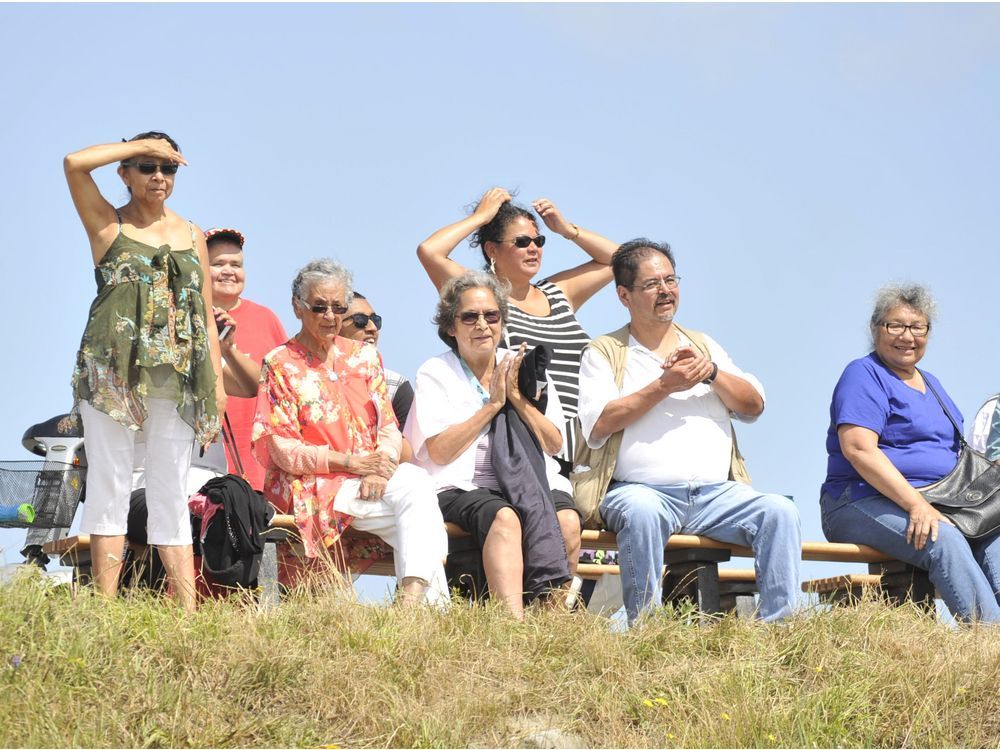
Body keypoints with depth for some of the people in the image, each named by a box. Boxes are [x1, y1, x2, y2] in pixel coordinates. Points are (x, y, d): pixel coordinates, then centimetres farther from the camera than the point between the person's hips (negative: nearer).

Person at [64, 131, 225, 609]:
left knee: (172, 489, 1)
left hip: (177, 376, 3)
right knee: (110, 481, -5)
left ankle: (188, 609, -3)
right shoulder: (109, 224, 7)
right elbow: (74, 163, -10)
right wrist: (141, 144, -1)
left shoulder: (191, 235, 17)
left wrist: (216, 380, 8)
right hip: (112, 368, -3)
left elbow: (207, 314, 16)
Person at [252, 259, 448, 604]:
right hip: (312, 486, -5)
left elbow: (389, 428, 11)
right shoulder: (280, 365, 2)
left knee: (418, 483, -30)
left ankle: (415, 596, -40)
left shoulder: (364, 356, 17)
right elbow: (281, 450, -5)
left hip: (374, 474, 5)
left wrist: (383, 463, -13)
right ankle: (428, 599, -33)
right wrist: (350, 462, -15)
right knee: (414, 499, -29)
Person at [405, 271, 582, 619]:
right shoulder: (435, 374, 8)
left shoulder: (525, 368, 18)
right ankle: (515, 624, -48)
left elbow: (554, 445, 9)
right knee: (504, 517, -37)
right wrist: (492, 404, -4)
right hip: (463, 488, -4)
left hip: (533, 483, 4)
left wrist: (517, 398, -3)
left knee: (567, 520, -30)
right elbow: (439, 452, -6)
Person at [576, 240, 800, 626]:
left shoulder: (704, 345, 23)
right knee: (641, 513, -38)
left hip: (717, 492, 4)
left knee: (780, 511, -22)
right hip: (641, 489, -4)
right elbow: (597, 426, -6)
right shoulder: (604, 352, 10)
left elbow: (753, 406, 13)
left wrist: (710, 372, -4)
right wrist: (663, 386, -9)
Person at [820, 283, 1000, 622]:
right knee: (945, 540, -34)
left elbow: (953, 453, 30)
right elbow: (858, 450, -16)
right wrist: (916, 504, -24)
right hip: (863, 505, -7)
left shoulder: (931, 384, 25)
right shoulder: (864, 376, -1)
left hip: (930, 506, 7)